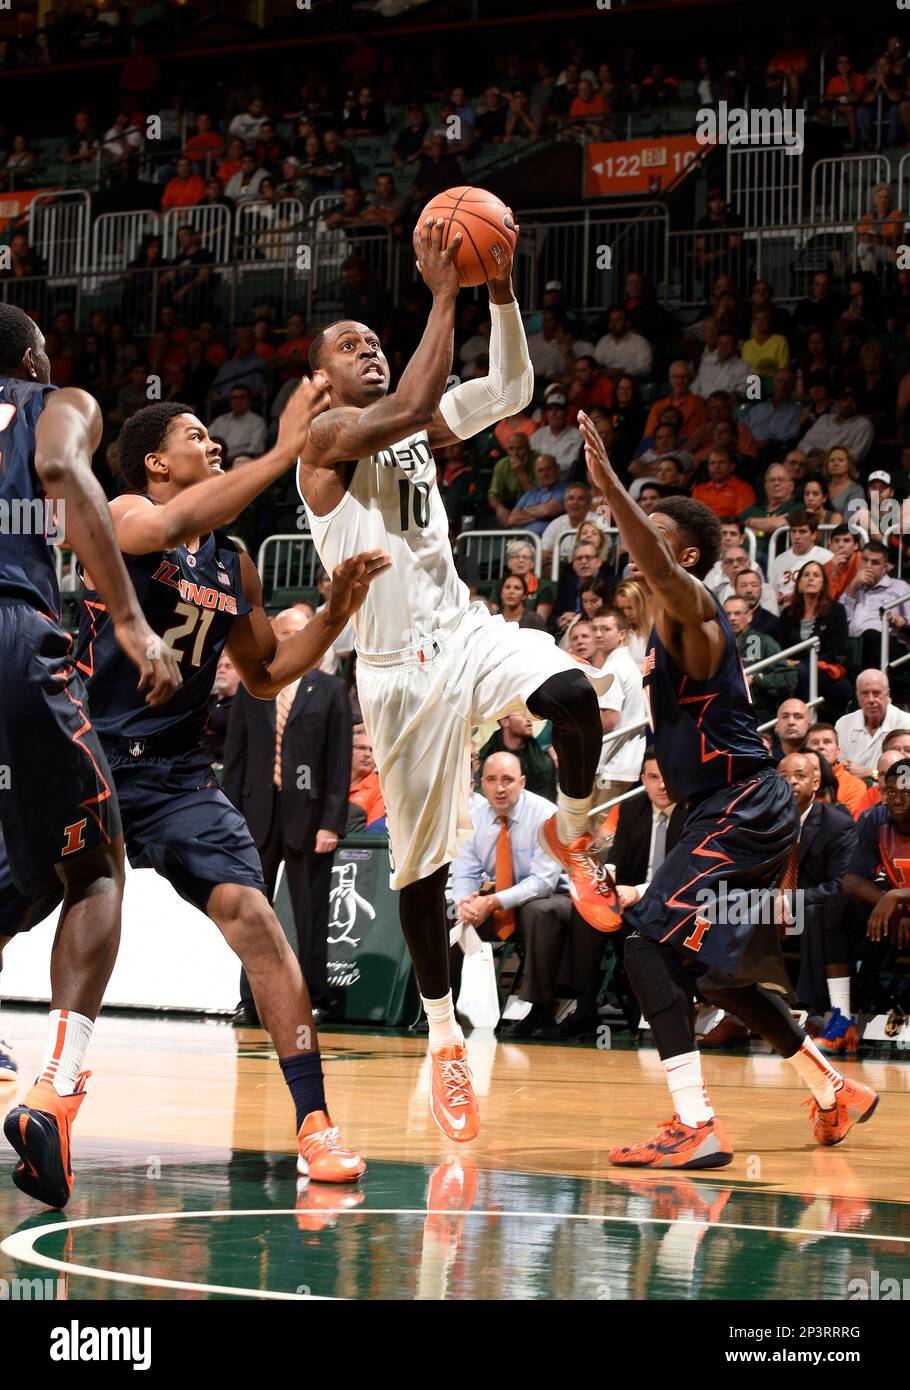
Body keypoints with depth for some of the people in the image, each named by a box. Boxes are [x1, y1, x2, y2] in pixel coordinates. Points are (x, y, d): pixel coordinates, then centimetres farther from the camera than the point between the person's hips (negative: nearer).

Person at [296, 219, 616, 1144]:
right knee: (420, 860, 0)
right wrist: (442, 296, -22)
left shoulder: (416, 432, 13)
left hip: (463, 632, 4)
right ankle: (443, 1039, 15)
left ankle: (571, 836, 1)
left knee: (574, 694, -28)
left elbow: (510, 391, 3)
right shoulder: (325, 436, -6)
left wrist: (501, 293, -9)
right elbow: (410, 407, -25)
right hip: (397, 668, -4)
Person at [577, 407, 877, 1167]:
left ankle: (697, 1126, -24)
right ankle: (836, 1091, 36)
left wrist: (609, 485, -44)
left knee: (651, 946, -20)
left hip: (742, 811, -11)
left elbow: (659, 569, -37)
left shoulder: (691, 606, -12)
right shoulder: (676, 623, 17)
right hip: (730, 811, 11)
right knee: (717, 972, 21)